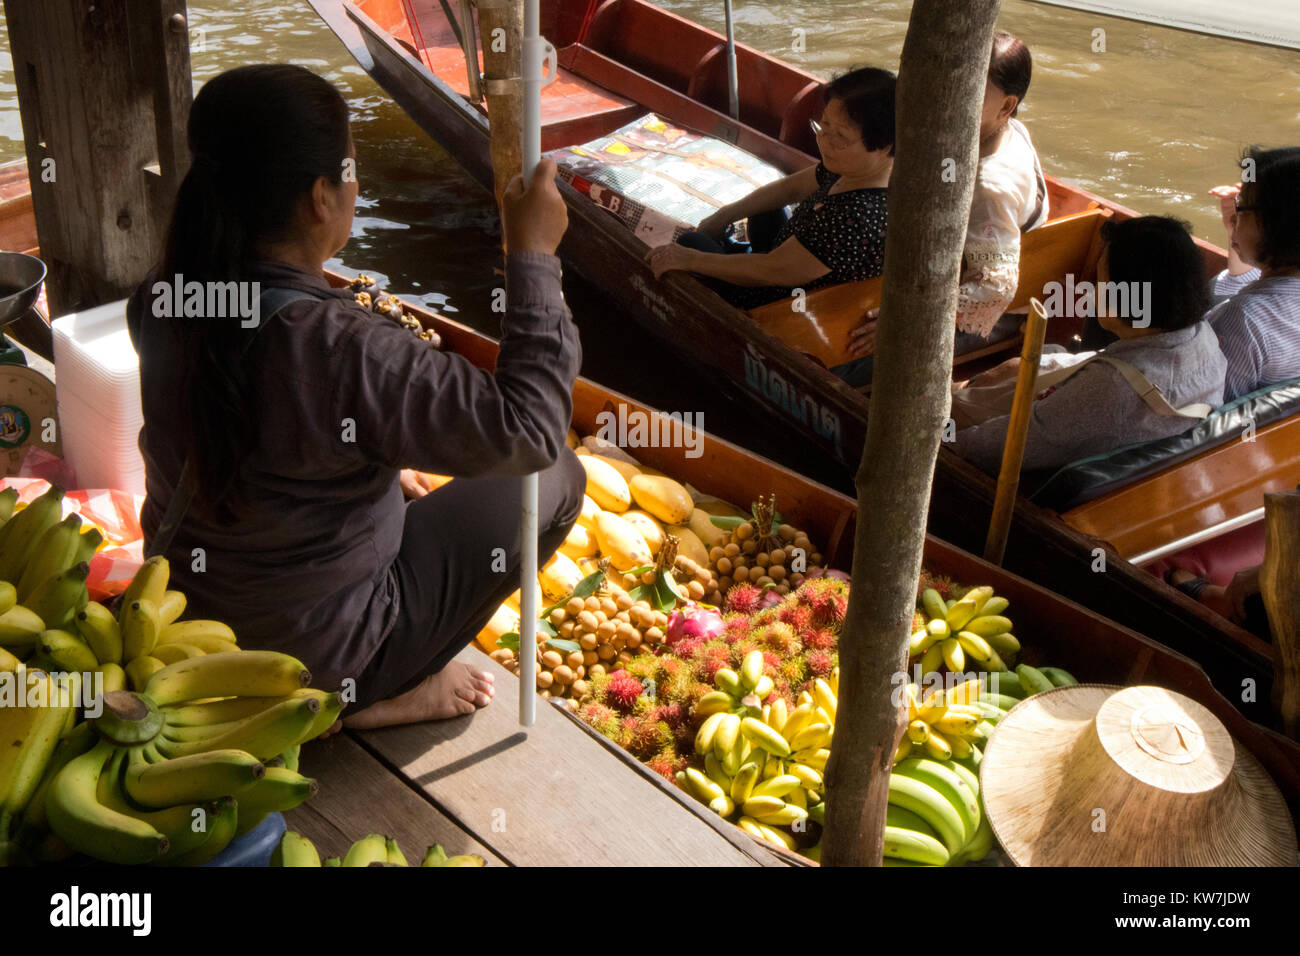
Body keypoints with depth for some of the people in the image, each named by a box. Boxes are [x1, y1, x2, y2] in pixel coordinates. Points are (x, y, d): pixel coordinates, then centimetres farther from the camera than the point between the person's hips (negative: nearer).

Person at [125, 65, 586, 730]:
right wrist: (533, 256, -23)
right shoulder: (339, 350, -35)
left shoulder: (161, 302, -12)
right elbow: (527, 430, -29)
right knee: (554, 477, 1)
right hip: (312, 655, -7)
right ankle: (385, 694, 5)